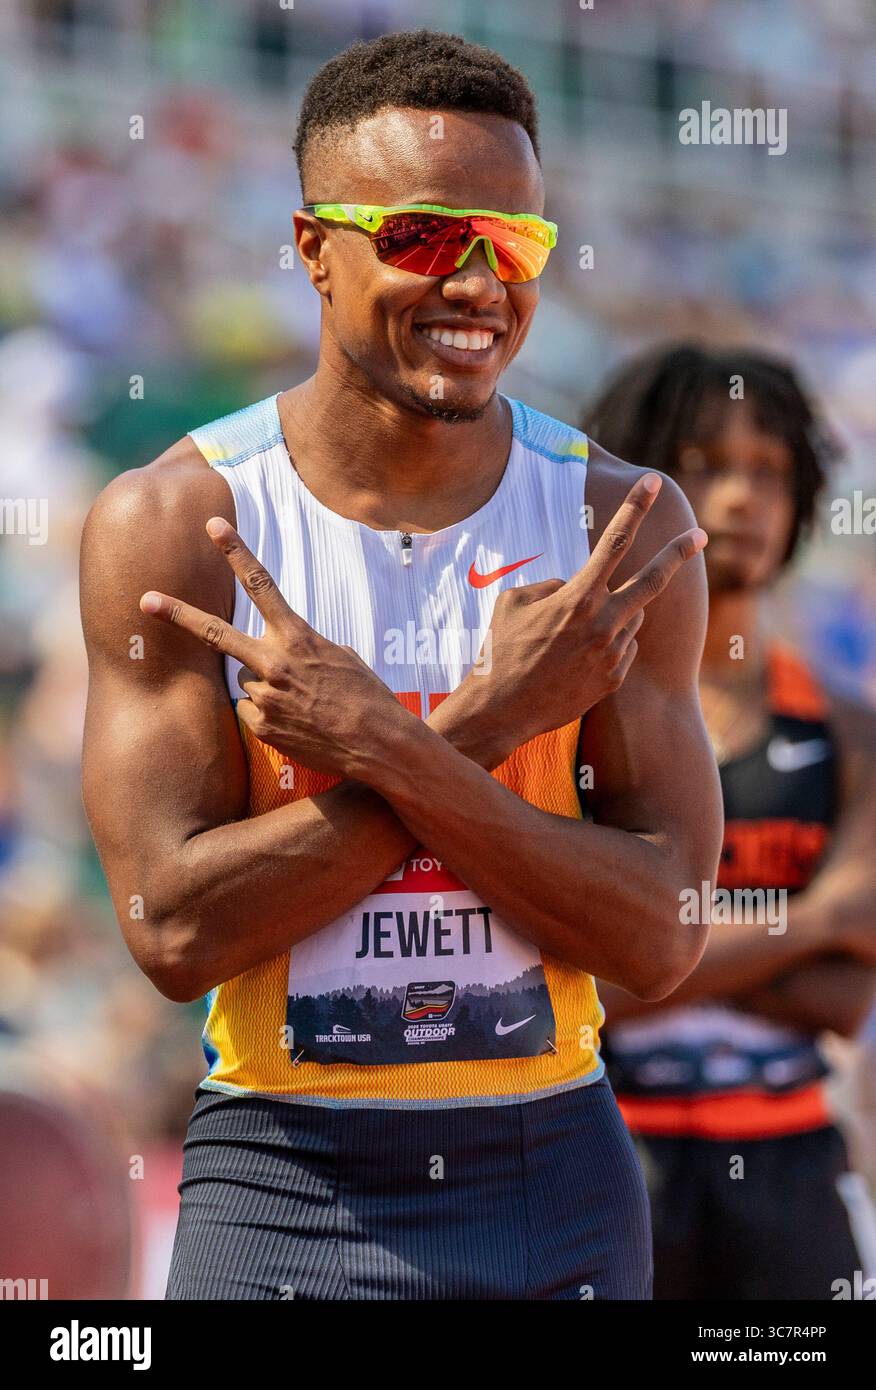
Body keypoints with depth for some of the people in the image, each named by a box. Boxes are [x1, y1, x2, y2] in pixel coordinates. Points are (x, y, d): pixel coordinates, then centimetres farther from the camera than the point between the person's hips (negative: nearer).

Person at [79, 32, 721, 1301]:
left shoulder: (624, 525, -3)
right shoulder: (172, 522, -7)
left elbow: (664, 938, -9)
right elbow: (174, 930, -15)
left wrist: (388, 748, -21)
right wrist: (486, 722, -18)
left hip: (554, 1181, 2)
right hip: (284, 1184, -2)